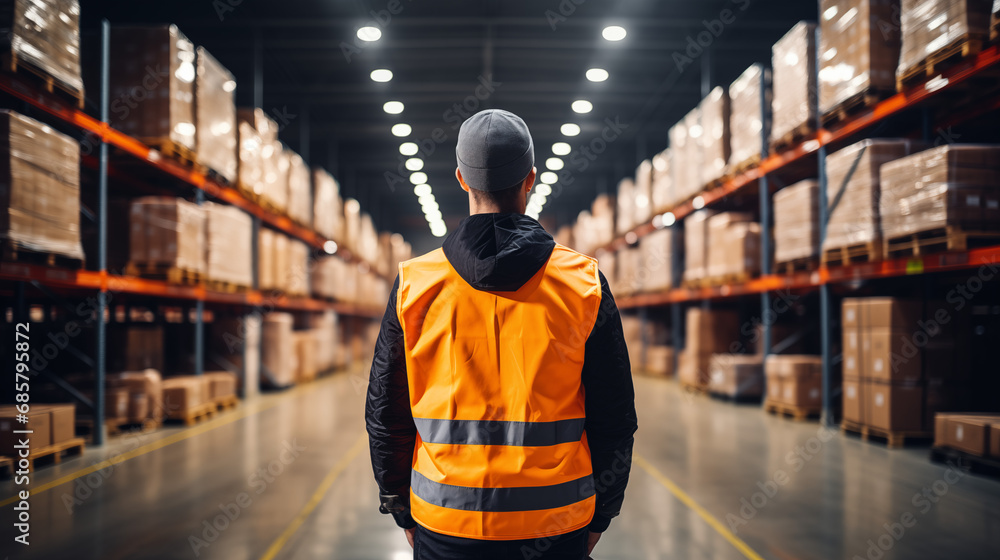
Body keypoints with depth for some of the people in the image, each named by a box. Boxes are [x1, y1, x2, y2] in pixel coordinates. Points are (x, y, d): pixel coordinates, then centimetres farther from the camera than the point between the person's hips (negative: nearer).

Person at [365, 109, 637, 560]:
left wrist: (403, 512, 14)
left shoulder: (414, 285, -4)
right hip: (557, 524, 0)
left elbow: (386, 414, 2)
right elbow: (614, 417, -1)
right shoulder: (584, 285, -5)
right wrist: (598, 517, 11)